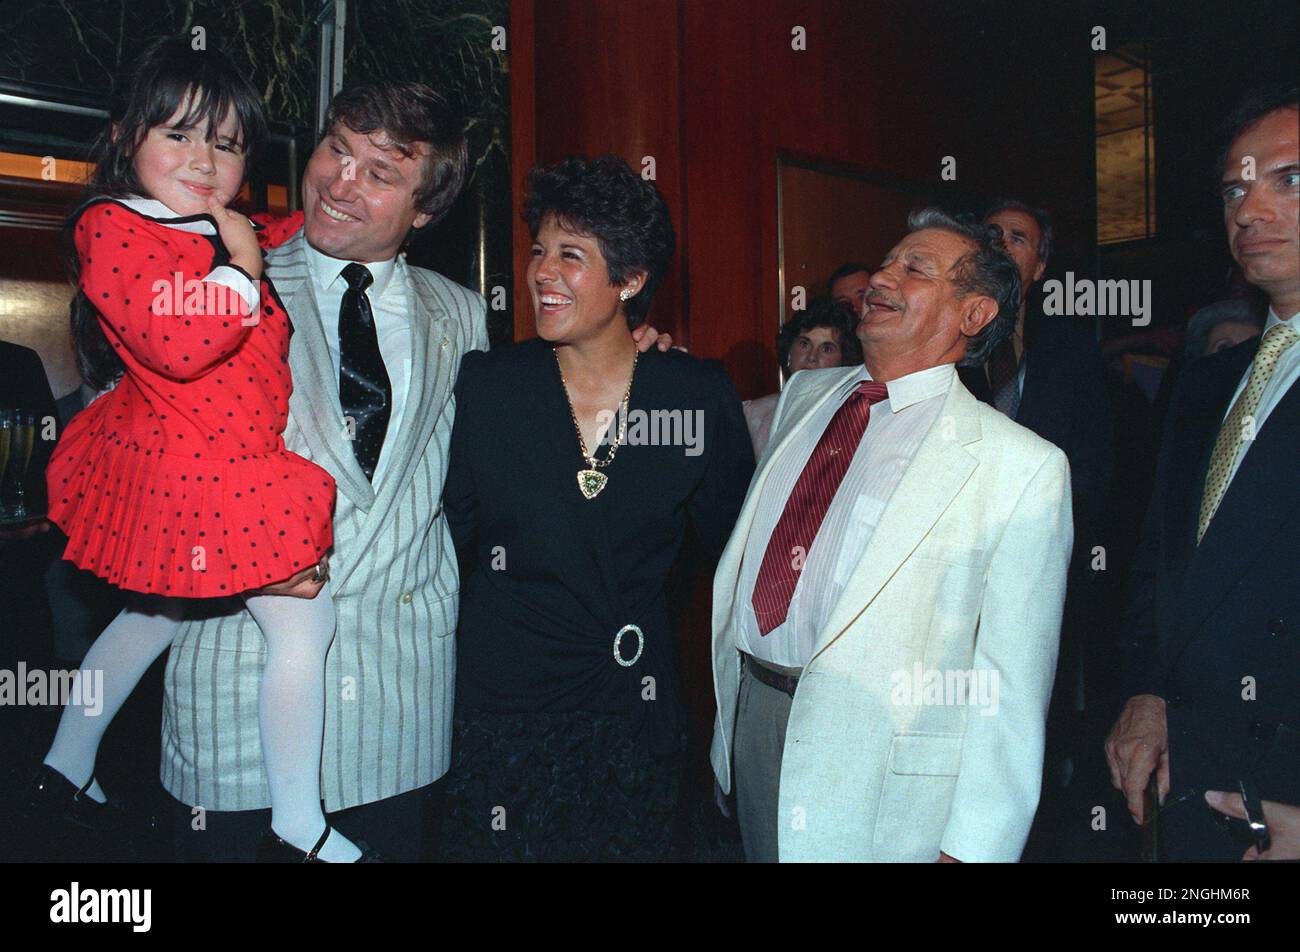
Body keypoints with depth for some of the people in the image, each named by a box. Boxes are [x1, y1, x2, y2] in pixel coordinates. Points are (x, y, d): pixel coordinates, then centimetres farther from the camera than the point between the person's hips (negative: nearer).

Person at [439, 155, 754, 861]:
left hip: (634, 706, 1)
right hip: (497, 705, 0)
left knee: (629, 845, 18)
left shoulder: (699, 394, -5)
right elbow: (451, 529, -1)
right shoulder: (482, 385, -6)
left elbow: (722, 532, 6)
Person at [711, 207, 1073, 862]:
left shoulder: (1024, 468, -11)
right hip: (748, 715, 5)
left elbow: (1012, 682, -13)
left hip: (881, 771, -5)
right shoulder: (804, 395, 7)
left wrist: (970, 848, -14)